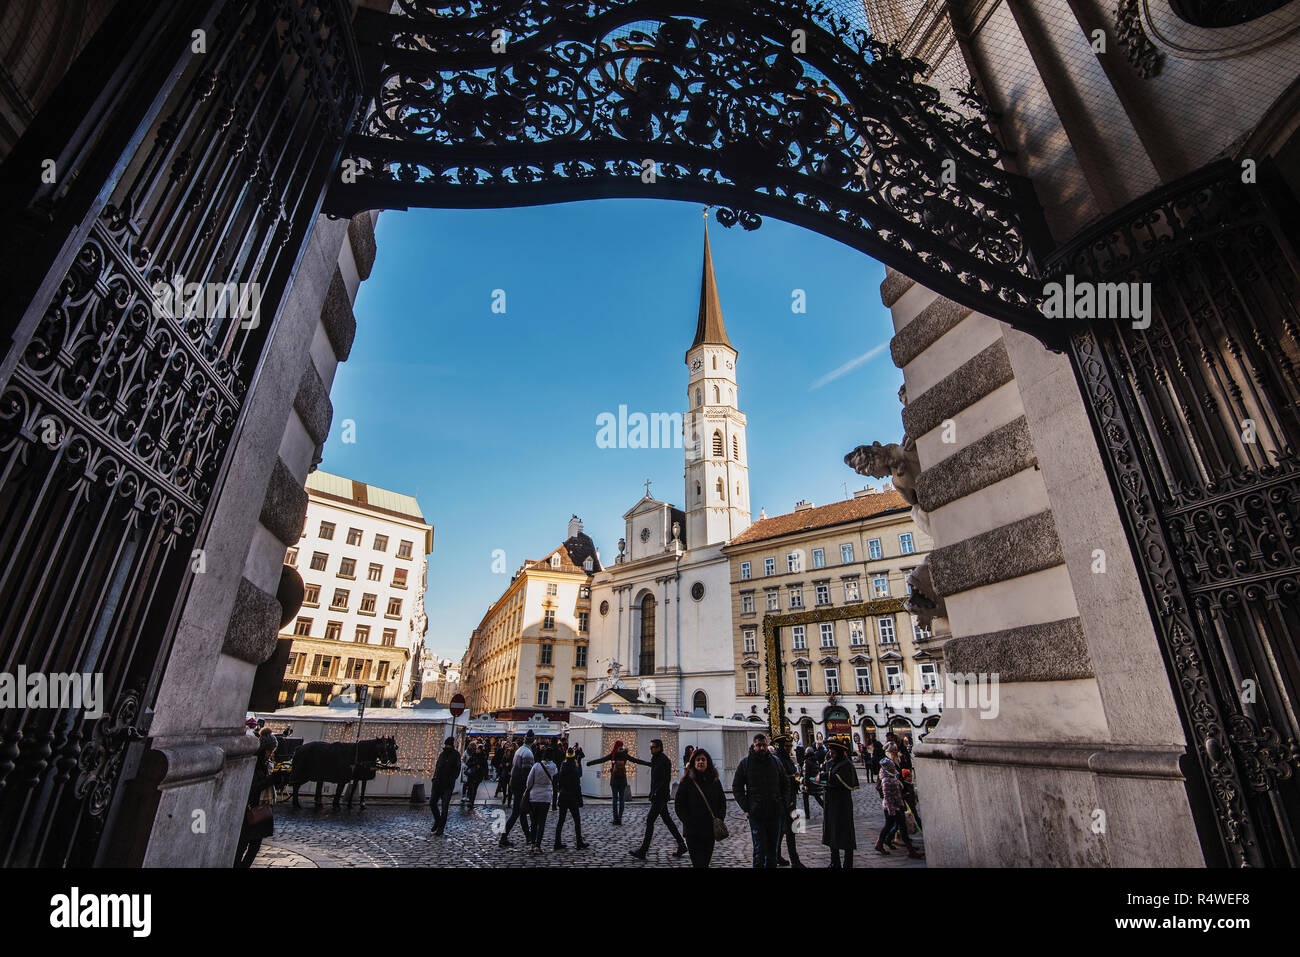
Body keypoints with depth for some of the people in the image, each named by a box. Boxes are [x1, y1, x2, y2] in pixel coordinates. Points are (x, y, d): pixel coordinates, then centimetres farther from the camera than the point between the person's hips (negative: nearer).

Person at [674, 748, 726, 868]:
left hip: (710, 829, 4)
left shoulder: (715, 781, 6)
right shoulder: (687, 781, -5)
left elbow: (722, 801, 12)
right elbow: (678, 806, -2)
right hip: (693, 831, -3)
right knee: (698, 862, -6)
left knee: (706, 861, 13)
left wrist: (719, 819, -2)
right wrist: (688, 822, -9)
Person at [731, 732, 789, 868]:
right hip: (756, 814, -3)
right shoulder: (745, 762, -3)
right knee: (760, 850, -5)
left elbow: (784, 784, 17)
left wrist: (783, 804, 6)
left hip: (775, 813, 3)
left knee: (773, 850, 12)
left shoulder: (775, 761, 6)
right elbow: (736, 788, 1)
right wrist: (746, 808, -7)